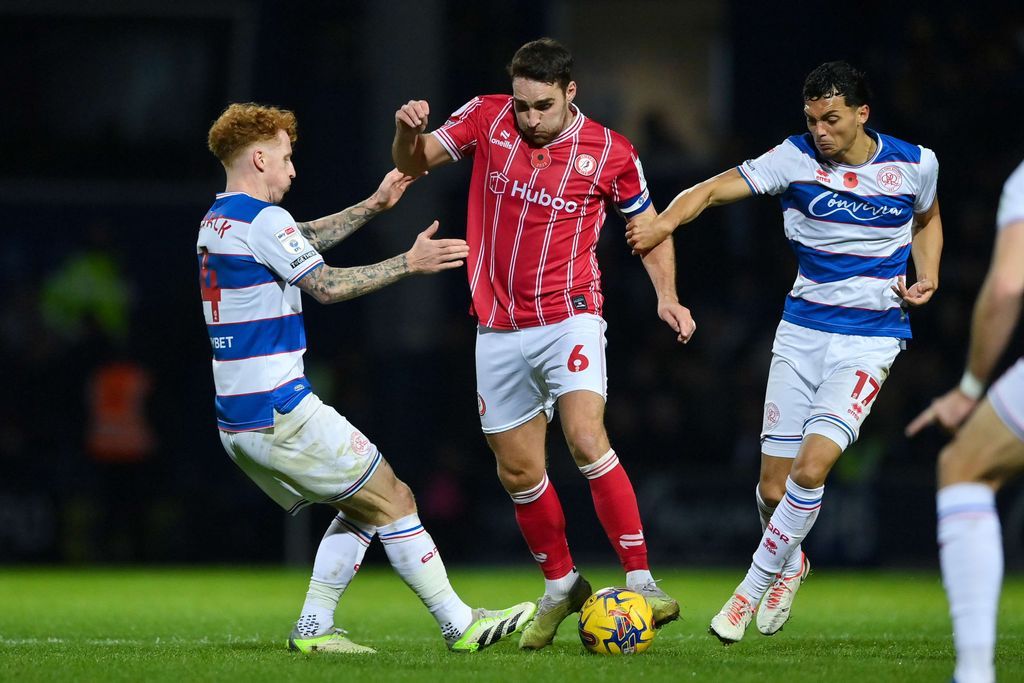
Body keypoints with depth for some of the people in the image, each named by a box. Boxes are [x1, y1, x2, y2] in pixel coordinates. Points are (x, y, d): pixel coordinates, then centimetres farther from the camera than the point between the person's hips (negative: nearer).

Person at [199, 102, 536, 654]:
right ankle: (460, 625, 2)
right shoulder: (262, 220, -13)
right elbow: (327, 286, -17)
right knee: (394, 502, 0)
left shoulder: (215, 222, 16)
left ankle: (313, 628, 8)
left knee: (360, 510, 18)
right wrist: (409, 263, -11)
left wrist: (373, 206, 24)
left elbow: (305, 241, 27)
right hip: (282, 412, -9)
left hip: (236, 422, 9)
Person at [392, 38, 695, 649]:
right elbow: (413, 165, 8)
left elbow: (648, 225, 9)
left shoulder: (610, 152, -6)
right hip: (500, 329, 3)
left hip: (569, 318, -3)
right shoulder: (486, 119, -1)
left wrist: (666, 295, -5)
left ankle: (641, 581, -21)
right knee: (518, 471, 7)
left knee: (586, 437, -24)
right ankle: (562, 585, 28)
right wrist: (409, 130, -15)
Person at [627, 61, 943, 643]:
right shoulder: (795, 159, -5)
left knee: (811, 467, -20)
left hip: (870, 338, -2)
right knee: (774, 486, 2)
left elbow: (927, 220, 19)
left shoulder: (914, 165, -2)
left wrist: (927, 276, 1)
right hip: (802, 329, 2)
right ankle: (791, 564, 35)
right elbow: (716, 189, -11)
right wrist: (664, 222, -30)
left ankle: (753, 588, -5)